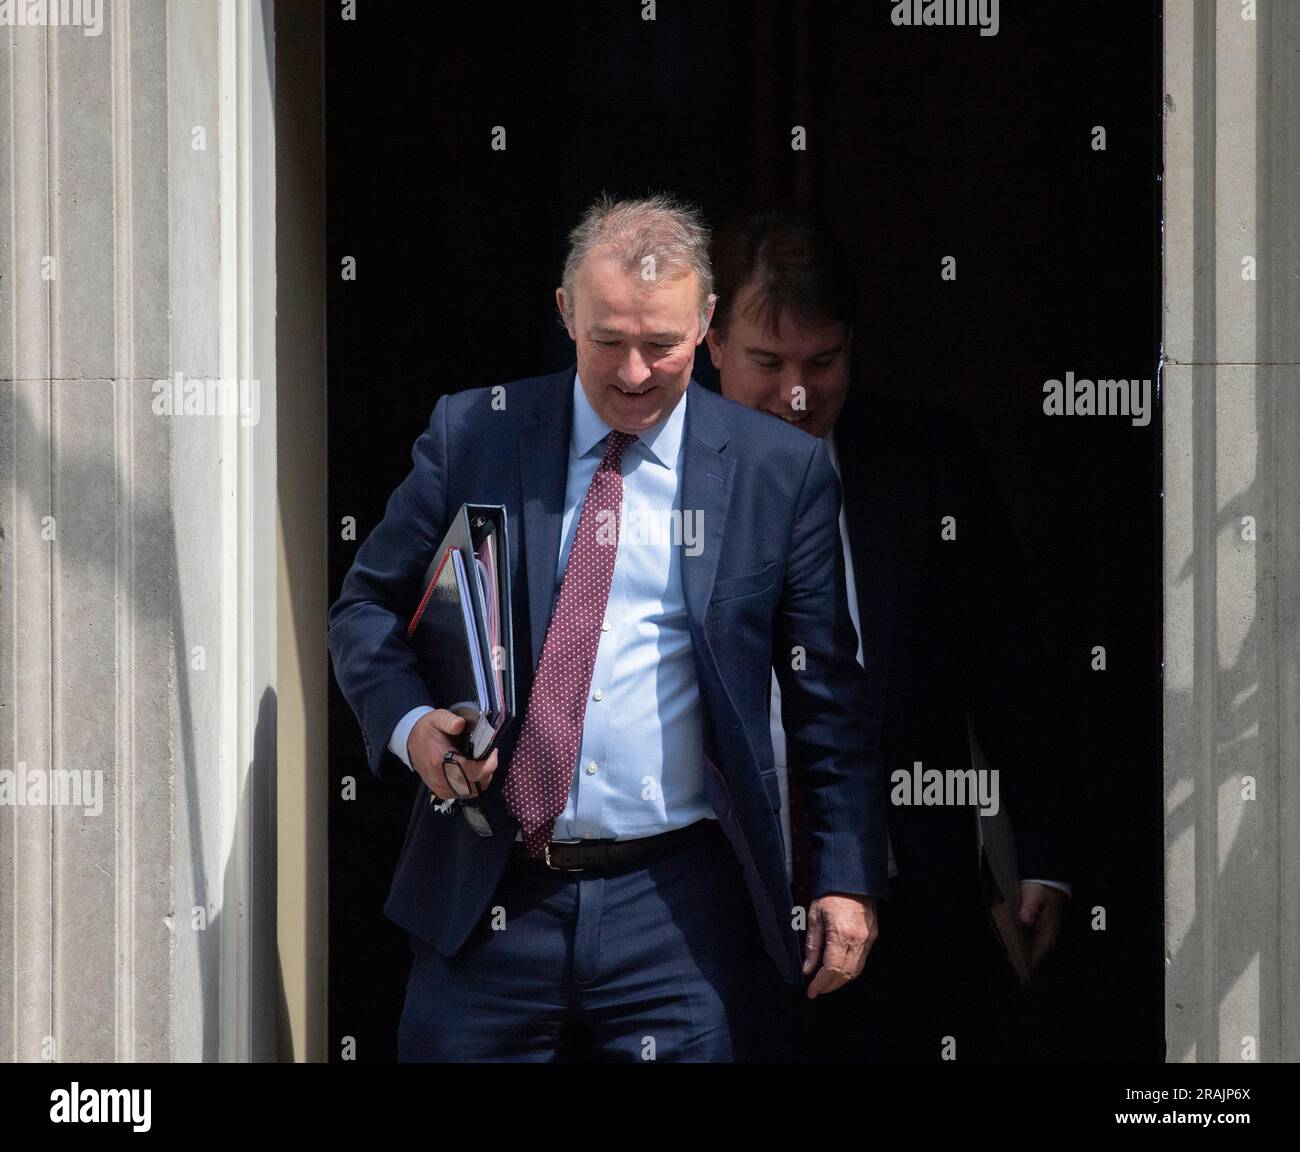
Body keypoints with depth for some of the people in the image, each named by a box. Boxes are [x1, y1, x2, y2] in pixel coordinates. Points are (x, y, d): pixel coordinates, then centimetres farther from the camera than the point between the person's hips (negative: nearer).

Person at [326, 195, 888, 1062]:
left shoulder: (781, 471, 2)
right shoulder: (473, 434, 5)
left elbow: (831, 698, 5)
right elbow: (368, 607, 11)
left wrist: (851, 880, -1)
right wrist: (409, 722, -9)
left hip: (679, 912, -1)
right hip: (486, 898, 1)